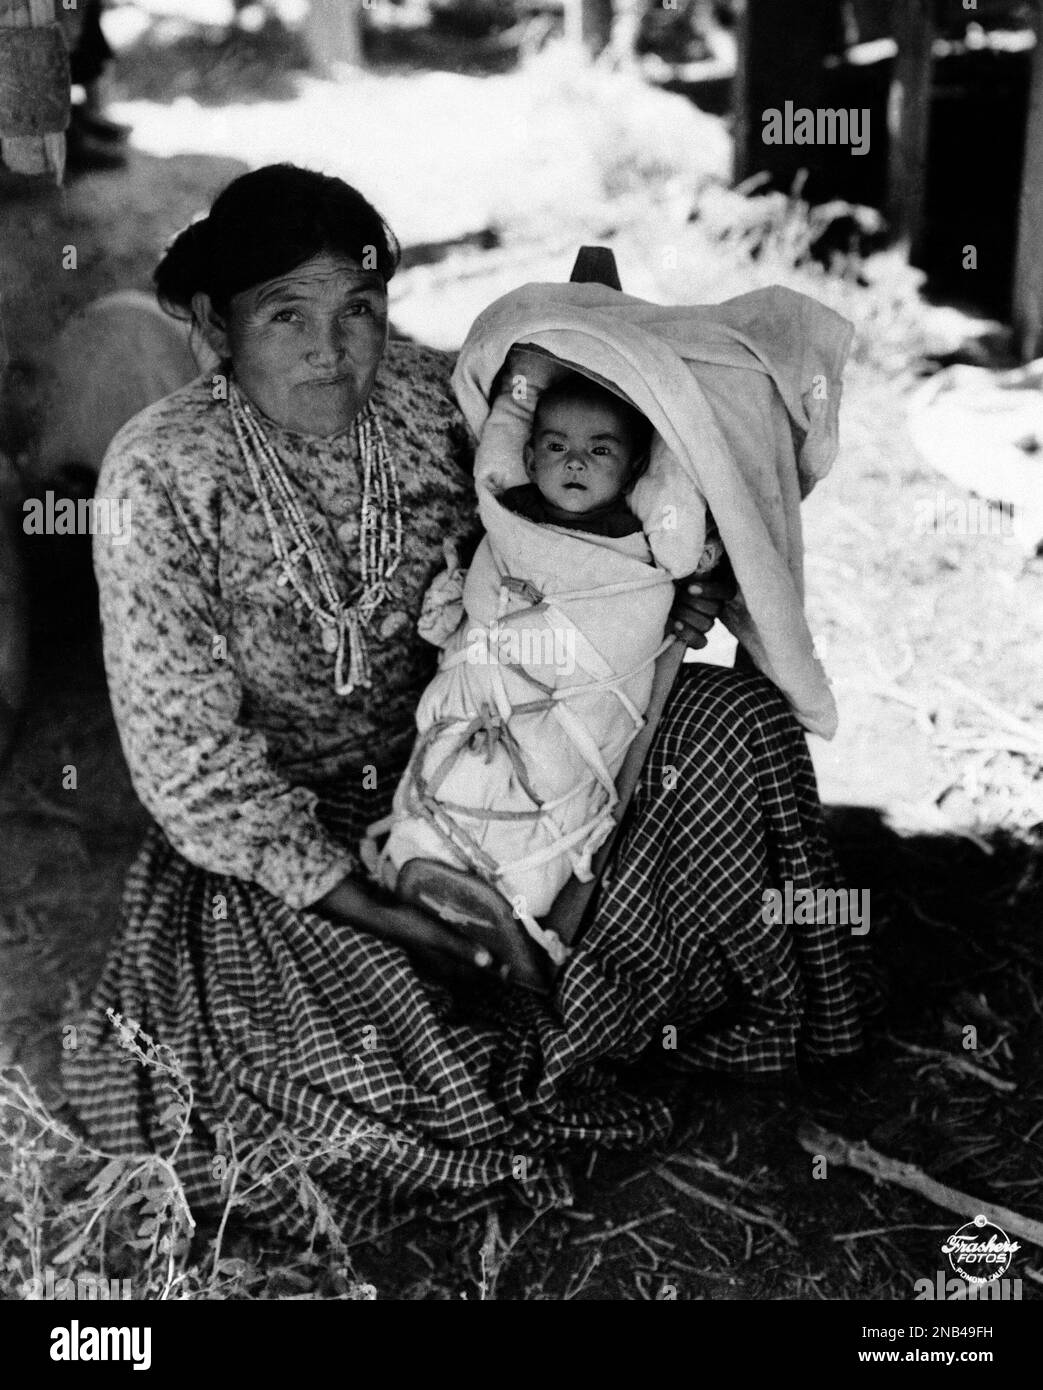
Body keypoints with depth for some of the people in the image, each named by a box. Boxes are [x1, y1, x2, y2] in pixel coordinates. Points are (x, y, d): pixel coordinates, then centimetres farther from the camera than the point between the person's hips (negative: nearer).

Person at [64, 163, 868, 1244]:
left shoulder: (434, 402, -9)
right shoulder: (161, 476, -18)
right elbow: (185, 748, -18)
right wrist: (369, 904, -23)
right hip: (278, 837, -3)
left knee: (734, 717, -10)